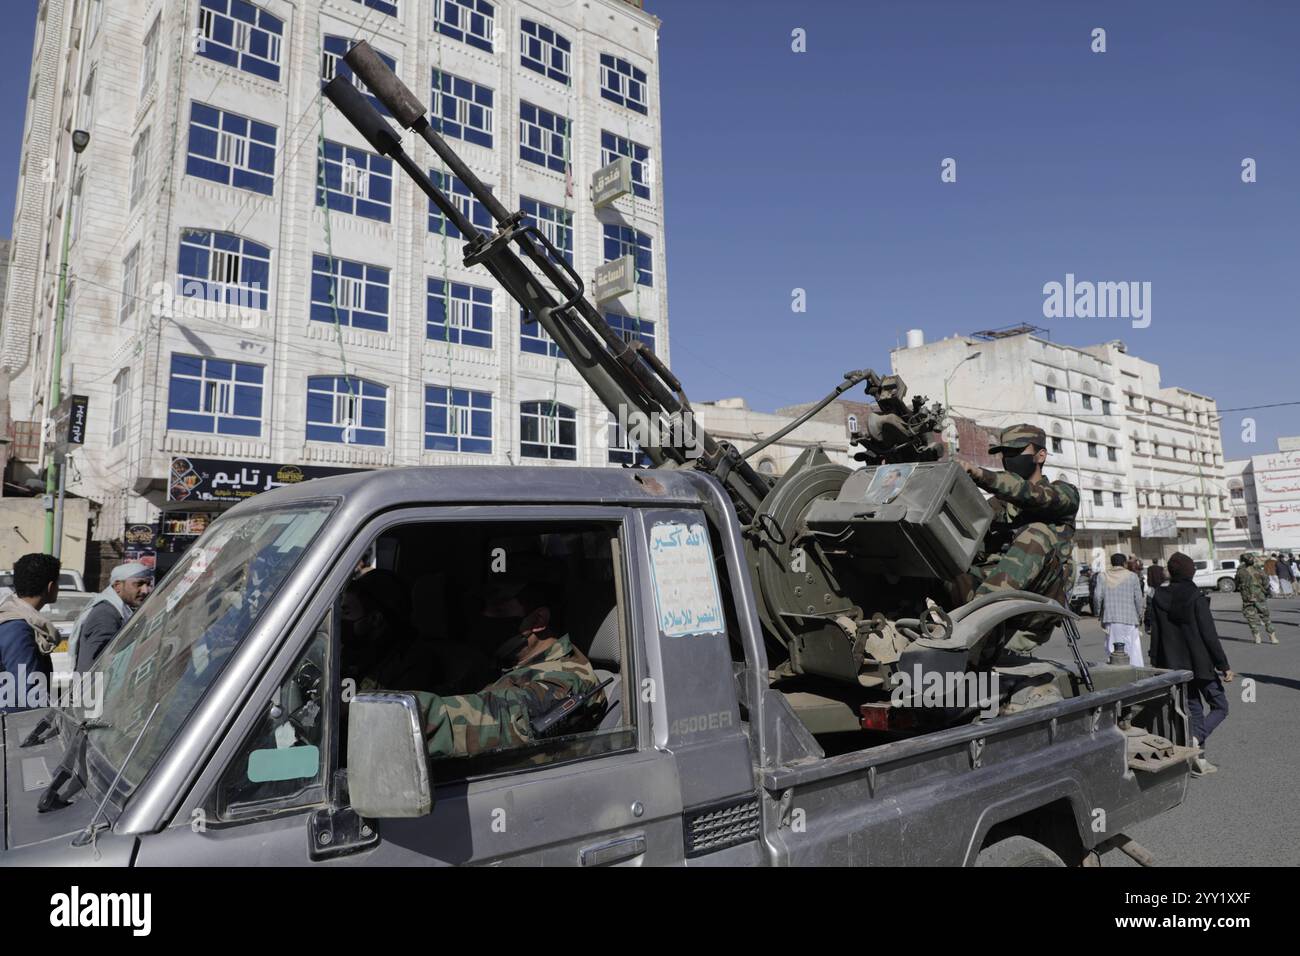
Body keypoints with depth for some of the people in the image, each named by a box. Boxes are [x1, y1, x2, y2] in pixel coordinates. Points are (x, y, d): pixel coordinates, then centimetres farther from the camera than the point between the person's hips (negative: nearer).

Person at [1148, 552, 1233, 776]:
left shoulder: (1158, 599, 0)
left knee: (1194, 710, 14)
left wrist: (1157, 665, 10)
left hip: (1175, 666, 4)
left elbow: (1155, 636, 3)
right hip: (1201, 665, -4)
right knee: (1220, 707, 12)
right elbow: (1209, 635, -14)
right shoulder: (1196, 598, -13)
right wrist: (1224, 665, -8)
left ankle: (1199, 760, 14)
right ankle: (1197, 739, -11)